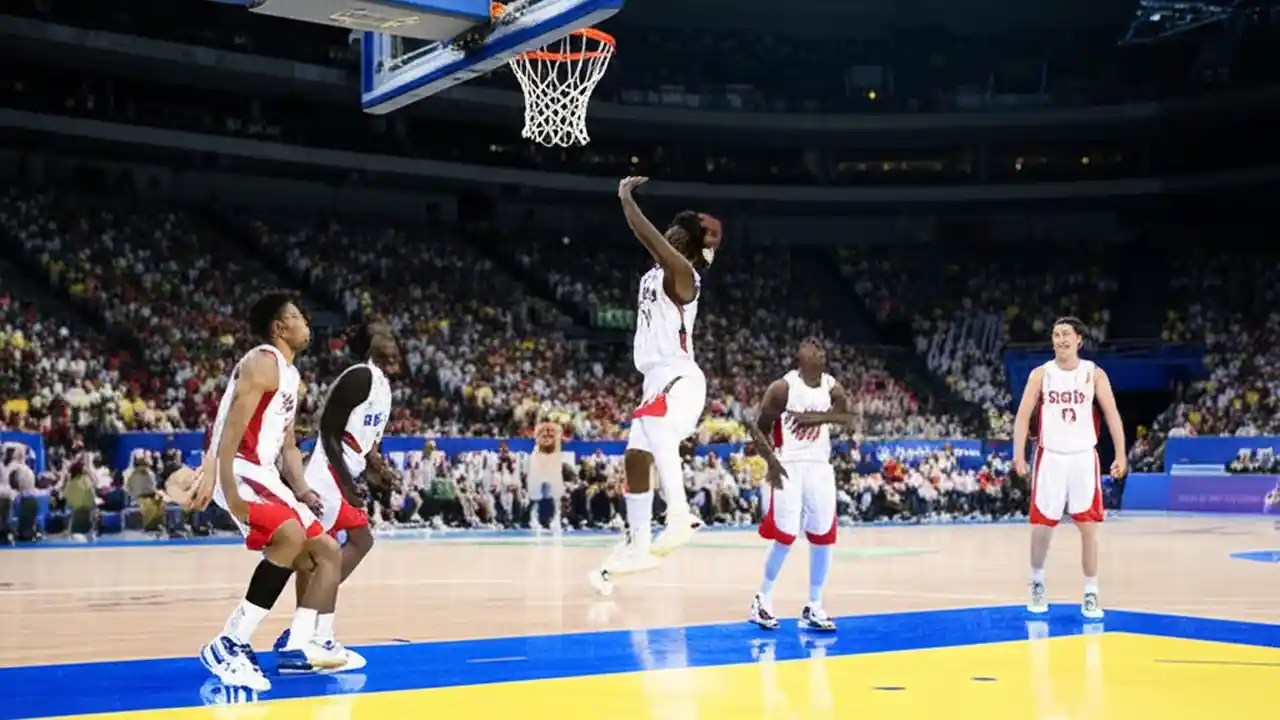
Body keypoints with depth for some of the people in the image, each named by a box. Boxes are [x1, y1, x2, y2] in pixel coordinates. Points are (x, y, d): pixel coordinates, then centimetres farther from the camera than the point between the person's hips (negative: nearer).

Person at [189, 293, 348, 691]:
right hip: (239, 470, -10)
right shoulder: (263, 361, -11)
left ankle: (298, 646, 10)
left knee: (327, 550, 10)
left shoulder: (290, 374, 20)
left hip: (264, 473, 10)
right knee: (291, 535, -31)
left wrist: (302, 489, 8)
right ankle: (229, 644, -28)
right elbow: (232, 427, -21)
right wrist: (225, 487, -30)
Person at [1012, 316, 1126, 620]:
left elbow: (1112, 414, 0)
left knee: (1088, 527, -1)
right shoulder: (1040, 374, 1)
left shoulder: (1094, 374, 1)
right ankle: (1037, 583, 26)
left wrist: (1120, 454, -9)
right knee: (1041, 526, 3)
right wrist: (1019, 454, -12)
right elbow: (1023, 415, -2)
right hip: (1050, 458, 0)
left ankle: (1091, 593, 7)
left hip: (1083, 457, 0)